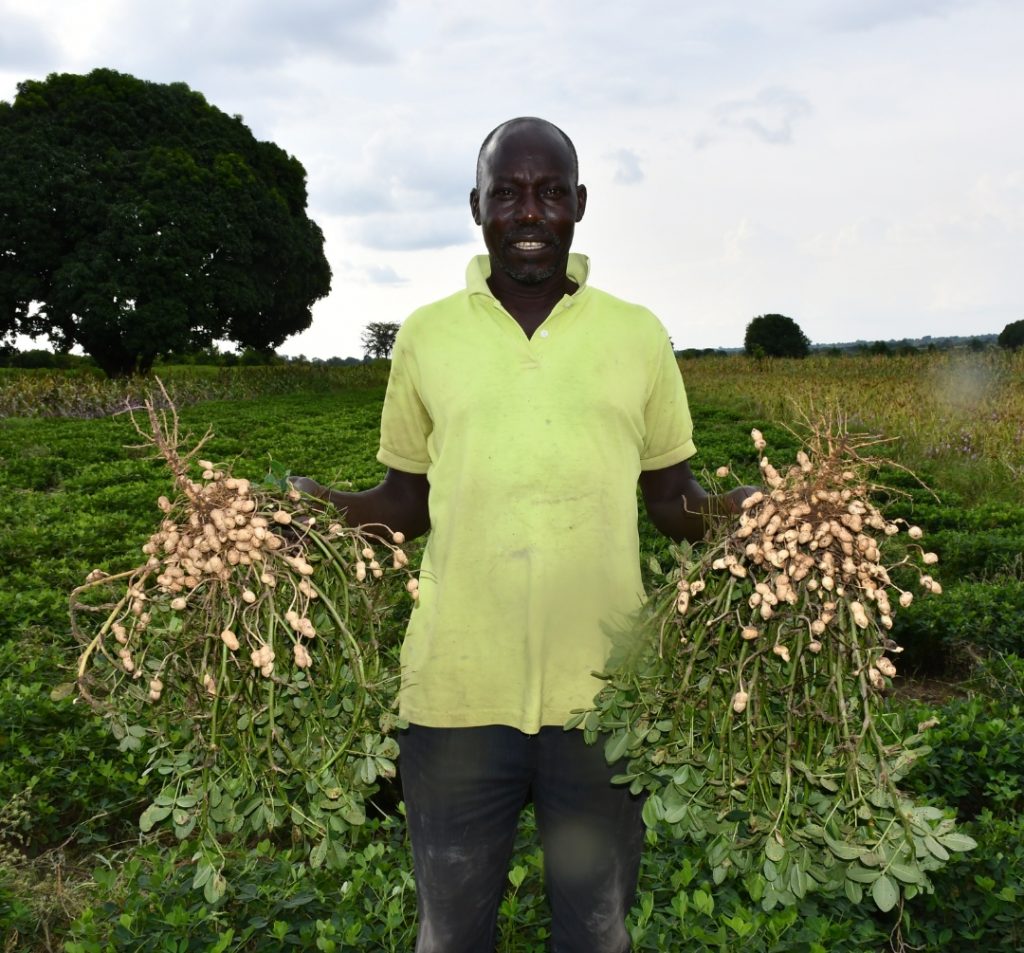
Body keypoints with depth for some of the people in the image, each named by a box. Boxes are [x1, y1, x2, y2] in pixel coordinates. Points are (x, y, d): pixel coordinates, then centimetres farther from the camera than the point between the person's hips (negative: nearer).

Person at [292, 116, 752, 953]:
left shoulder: (639, 335, 4)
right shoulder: (425, 336, 4)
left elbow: (670, 497, 10)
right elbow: (406, 503, 10)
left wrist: (730, 513, -11)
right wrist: (320, 507, -9)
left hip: (602, 693, 0)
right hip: (457, 692, 0)